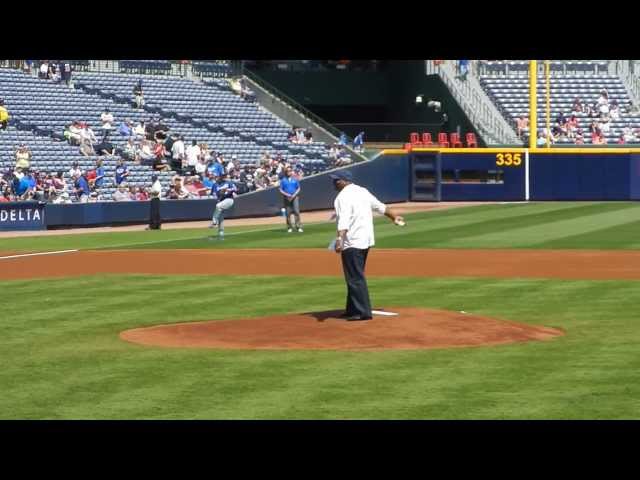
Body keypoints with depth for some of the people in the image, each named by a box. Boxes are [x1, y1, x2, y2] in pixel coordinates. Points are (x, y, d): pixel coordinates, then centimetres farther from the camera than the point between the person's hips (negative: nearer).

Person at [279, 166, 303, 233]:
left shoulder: (295, 179, 9)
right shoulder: (283, 180, 7)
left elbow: (298, 188, 9)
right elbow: (281, 190, 5)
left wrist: (294, 195, -7)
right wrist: (287, 194, -12)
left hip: (295, 197, 0)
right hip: (287, 198, 0)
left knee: (296, 211, -11)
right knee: (288, 213, 0)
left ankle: (298, 227, -13)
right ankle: (289, 227, 9)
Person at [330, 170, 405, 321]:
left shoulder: (343, 197, -15)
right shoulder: (363, 191, 11)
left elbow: (344, 221, -29)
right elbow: (380, 206, 21)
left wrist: (340, 239, -40)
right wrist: (394, 216, 35)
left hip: (352, 243, -9)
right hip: (366, 240, 9)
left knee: (355, 278, -5)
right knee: (356, 277, 18)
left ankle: (363, 312, -8)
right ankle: (353, 309, 23)